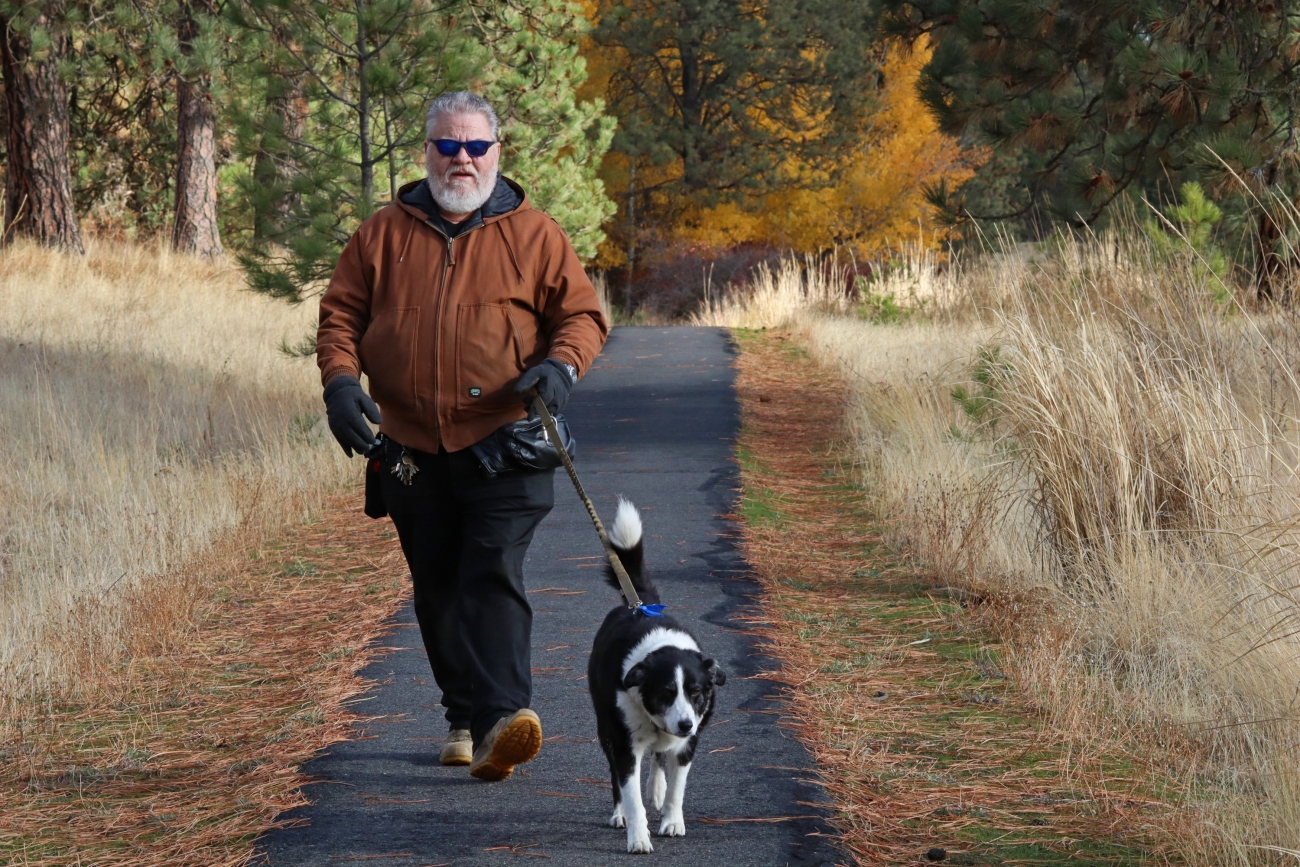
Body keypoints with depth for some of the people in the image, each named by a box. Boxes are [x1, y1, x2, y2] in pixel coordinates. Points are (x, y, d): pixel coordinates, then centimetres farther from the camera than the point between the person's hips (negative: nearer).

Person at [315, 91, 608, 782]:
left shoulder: (532, 234, 5)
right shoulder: (384, 234, 11)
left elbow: (582, 314, 7)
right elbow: (340, 311, 11)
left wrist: (561, 364, -15)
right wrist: (340, 379, -8)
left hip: (503, 445, -3)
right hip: (412, 449, 3)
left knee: (494, 572, -17)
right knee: (438, 590, 8)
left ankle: (500, 715, -27)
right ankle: (465, 718, 20)